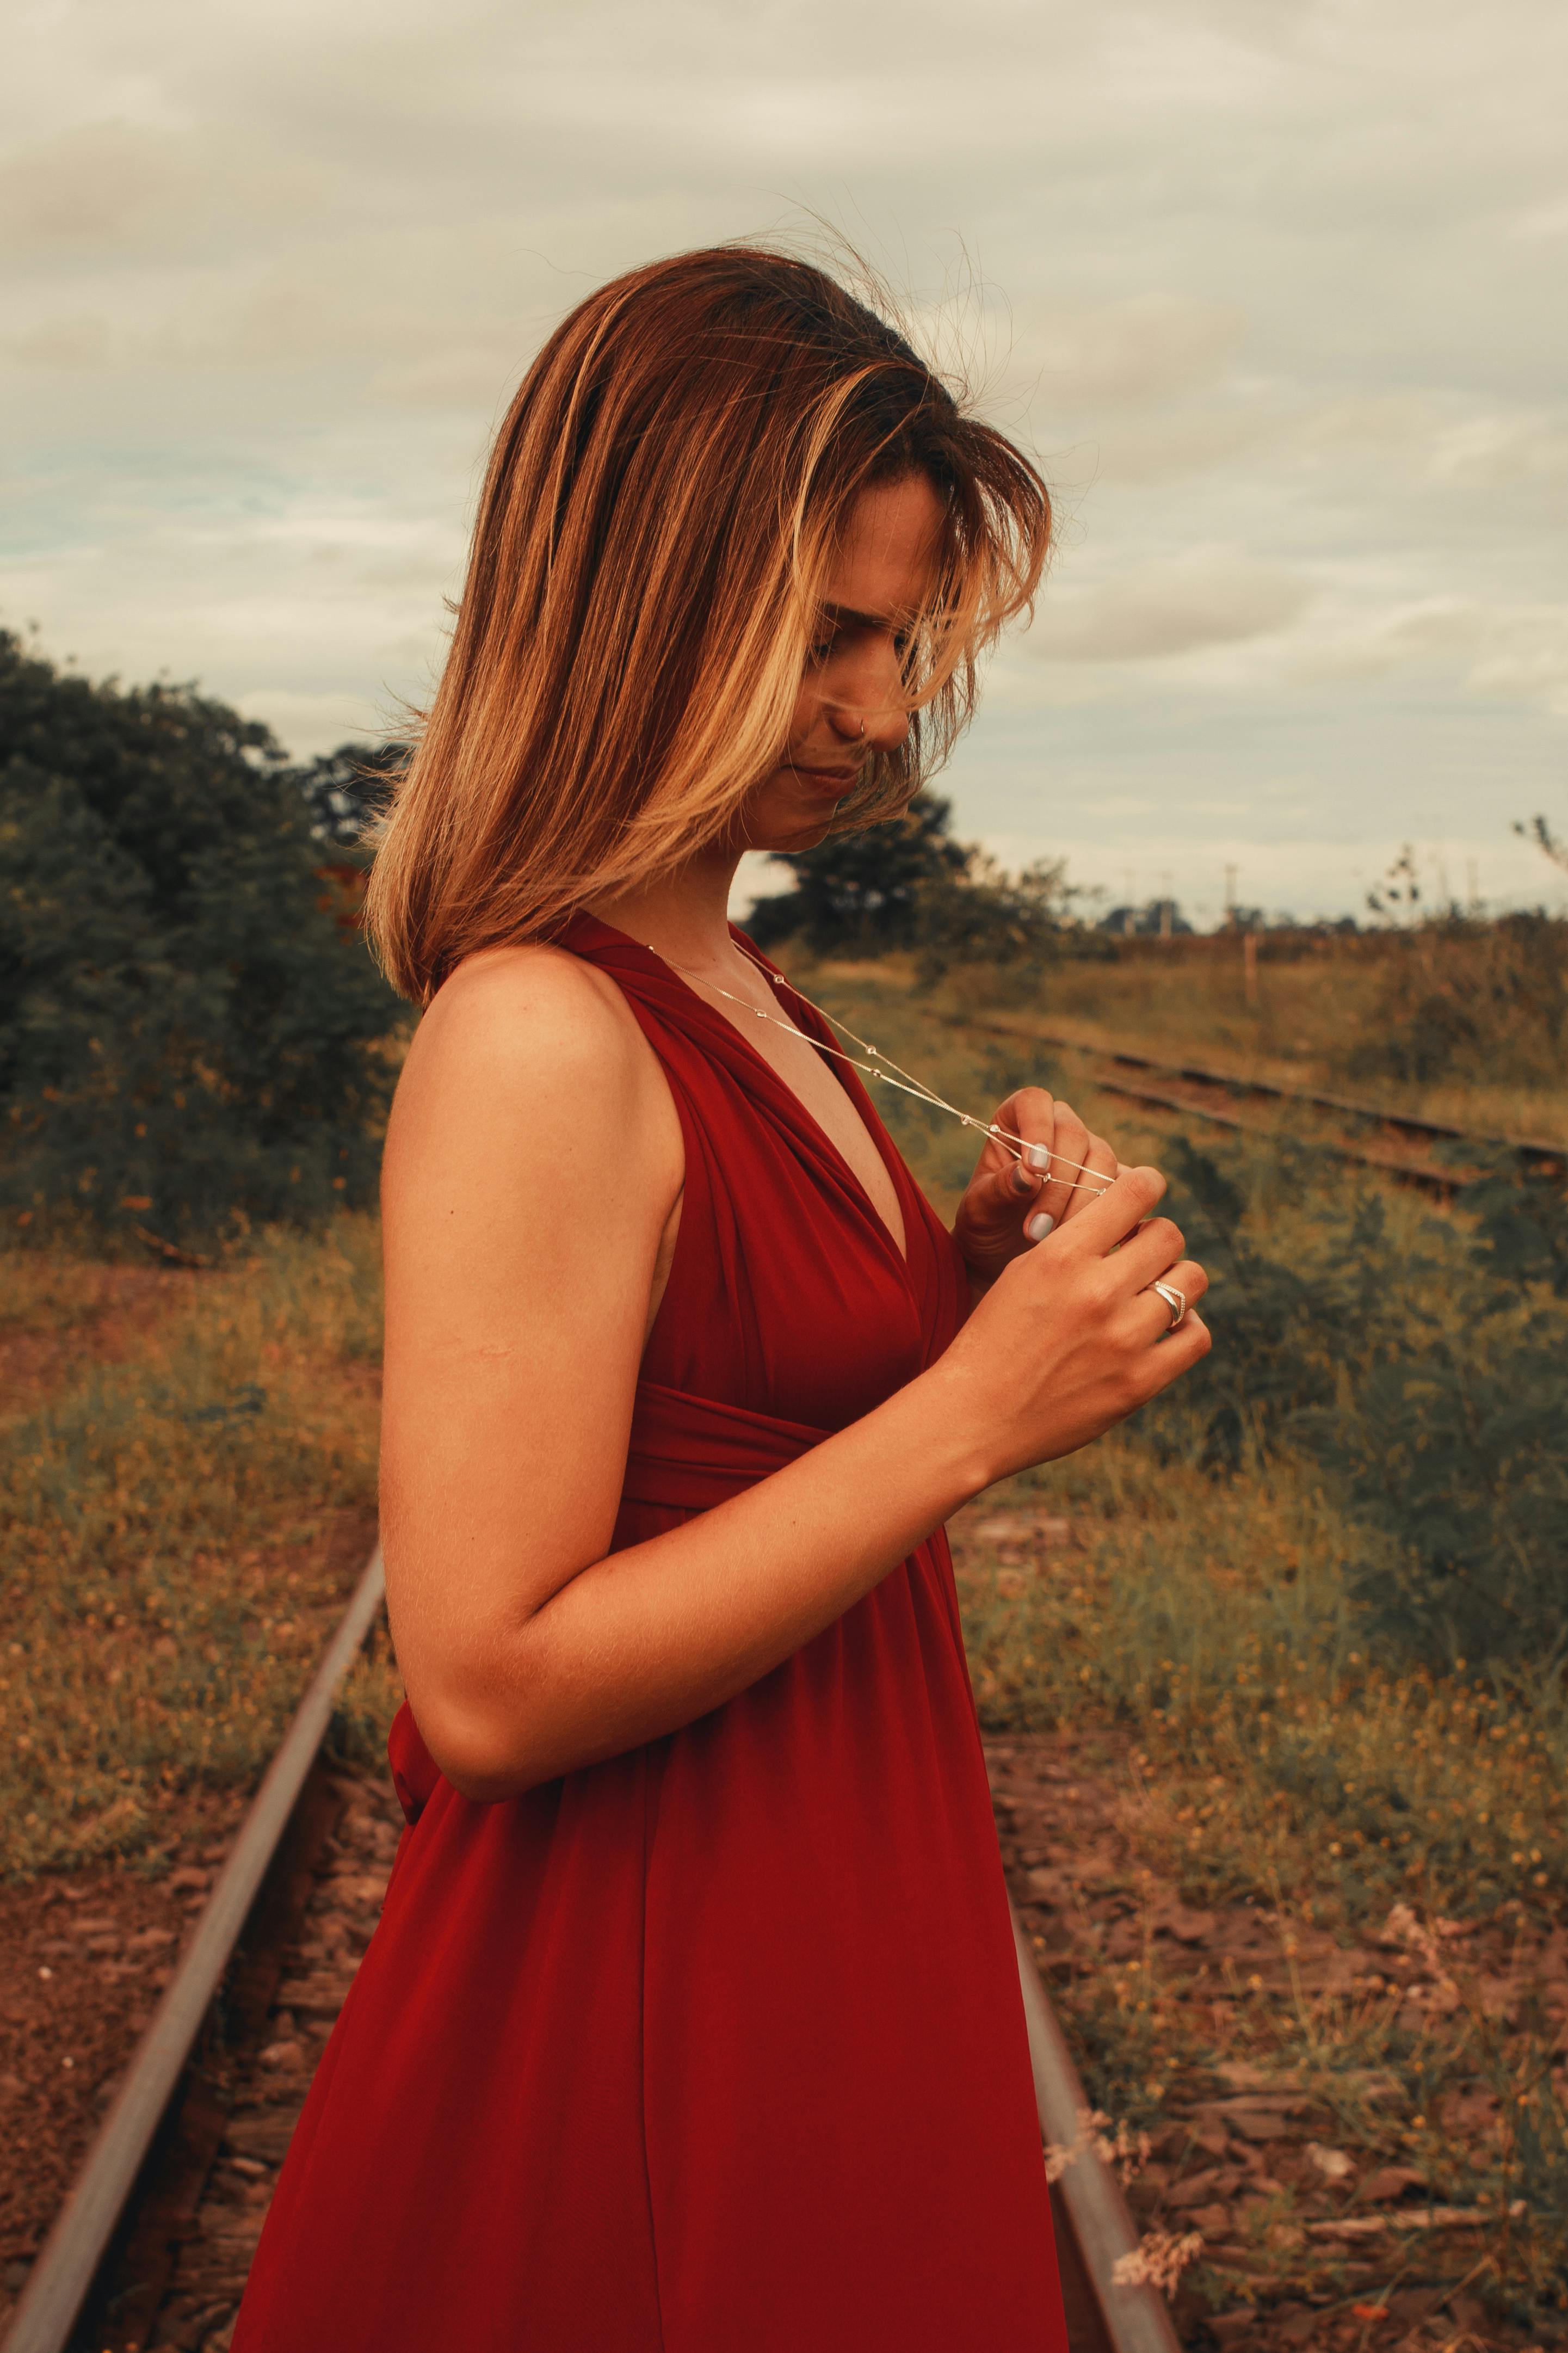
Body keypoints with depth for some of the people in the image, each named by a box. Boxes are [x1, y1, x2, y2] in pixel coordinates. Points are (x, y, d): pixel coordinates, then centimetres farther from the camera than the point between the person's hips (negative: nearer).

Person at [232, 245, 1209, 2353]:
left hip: (836, 1920, 9)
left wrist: (968, 1265, -3)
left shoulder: (728, 990, 5)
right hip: (669, 1995, -9)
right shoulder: (532, 1037, -24)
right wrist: (977, 1408, -25)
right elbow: (493, 1684, -26)